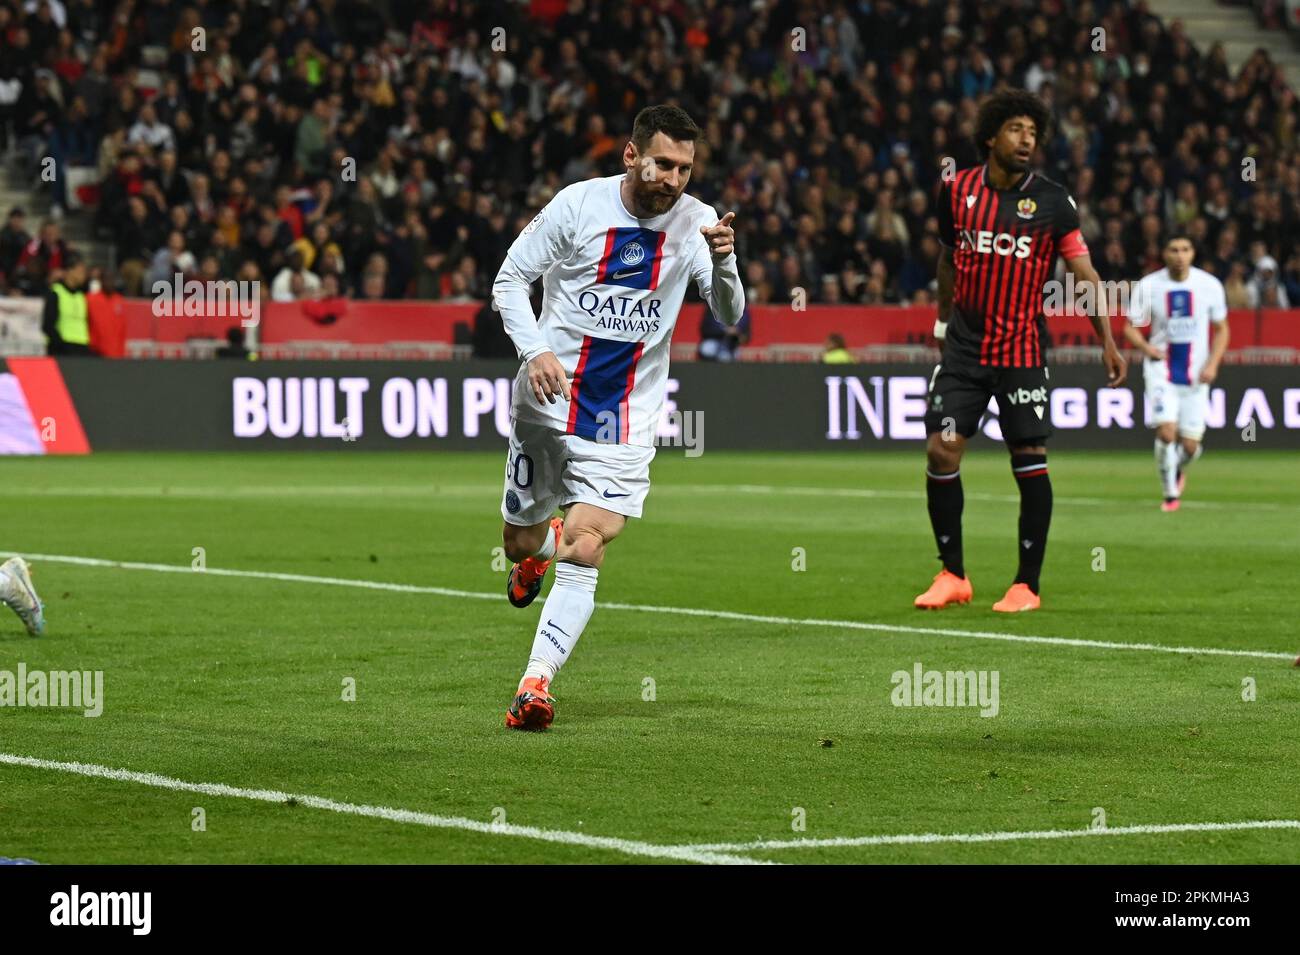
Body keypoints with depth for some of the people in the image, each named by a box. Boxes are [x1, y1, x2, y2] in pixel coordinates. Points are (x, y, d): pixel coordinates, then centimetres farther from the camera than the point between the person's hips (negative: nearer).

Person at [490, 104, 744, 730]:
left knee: (584, 553, -15)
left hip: (625, 419, 0)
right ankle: (540, 549, 50)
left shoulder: (694, 221, -3)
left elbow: (730, 317, -7)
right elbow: (509, 279, -1)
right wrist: (535, 350, -17)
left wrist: (723, 264, -27)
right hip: (548, 402, 0)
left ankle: (535, 685, -11)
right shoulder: (578, 204, -8)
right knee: (520, 541, 11)